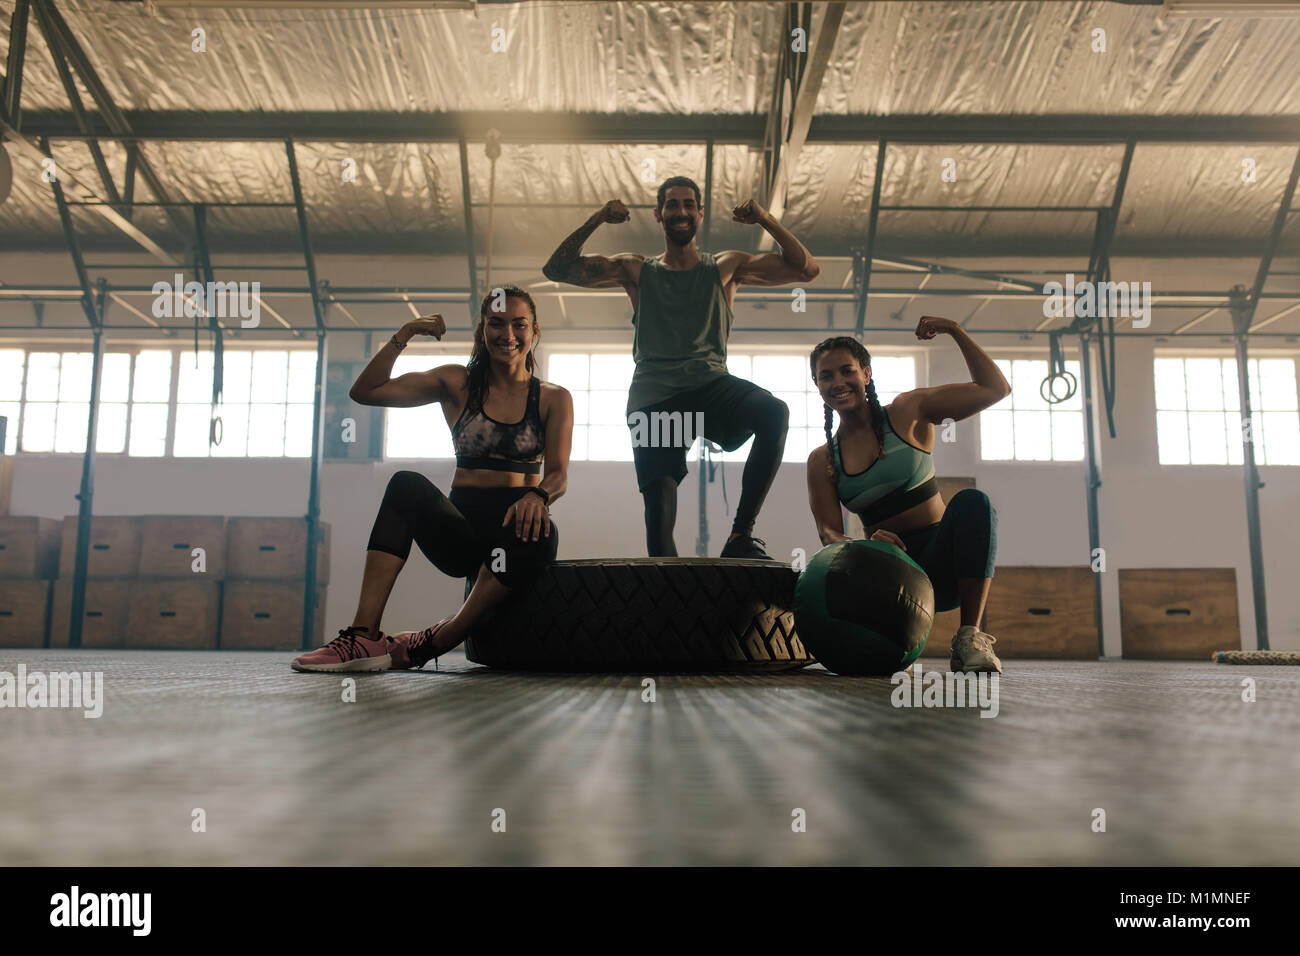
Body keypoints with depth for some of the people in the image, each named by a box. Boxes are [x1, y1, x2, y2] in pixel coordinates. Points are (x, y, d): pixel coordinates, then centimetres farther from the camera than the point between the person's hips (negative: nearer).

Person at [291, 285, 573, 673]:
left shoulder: (553, 398, 10)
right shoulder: (457, 383, 12)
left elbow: (558, 473, -3)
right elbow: (365, 391, 6)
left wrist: (537, 496, -26)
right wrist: (404, 336, -2)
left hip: (515, 525, -1)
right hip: (461, 531, 1)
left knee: (538, 536, -38)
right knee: (407, 485, -30)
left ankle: (433, 642, -26)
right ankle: (363, 636, -36)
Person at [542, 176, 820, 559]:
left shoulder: (725, 267, 19)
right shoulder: (636, 270, 19)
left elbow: (806, 269, 15)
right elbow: (557, 269, 15)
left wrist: (765, 220, 5)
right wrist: (596, 220, 5)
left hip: (711, 384, 0)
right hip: (653, 395, 0)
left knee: (775, 412, -31)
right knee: (659, 499, -15)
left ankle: (741, 534, -26)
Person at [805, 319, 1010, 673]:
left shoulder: (908, 412, 3)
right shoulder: (822, 460, 7)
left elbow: (995, 389, 1)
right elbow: (829, 533, -2)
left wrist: (955, 331, -5)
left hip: (942, 564, -1)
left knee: (972, 503, -34)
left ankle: (970, 638, -29)